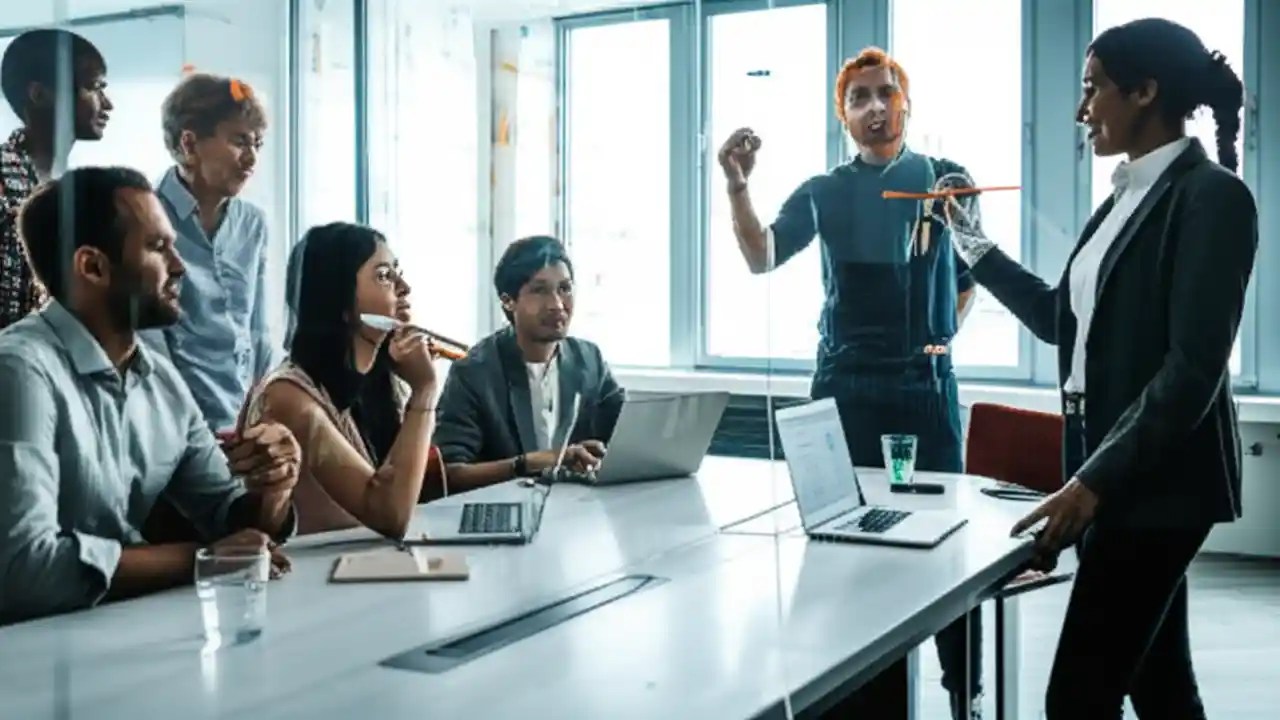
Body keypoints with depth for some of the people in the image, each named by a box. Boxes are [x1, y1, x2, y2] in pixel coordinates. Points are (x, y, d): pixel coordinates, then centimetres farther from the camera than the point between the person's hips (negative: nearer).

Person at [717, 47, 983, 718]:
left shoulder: (945, 178, 7)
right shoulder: (823, 193, 5)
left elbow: (972, 269, 18)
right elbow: (762, 257, -10)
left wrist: (941, 333, 6)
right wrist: (738, 185, -25)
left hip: (926, 382, 0)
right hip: (845, 384, 1)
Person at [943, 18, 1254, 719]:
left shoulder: (1211, 195, -13)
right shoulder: (1125, 197, 13)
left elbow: (1195, 368, -20)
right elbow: (1067, 324, 22)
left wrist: (1096, 479, -23)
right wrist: (975, 247, 19)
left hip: (1156, 478, -8)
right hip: (1112, 469, 8)